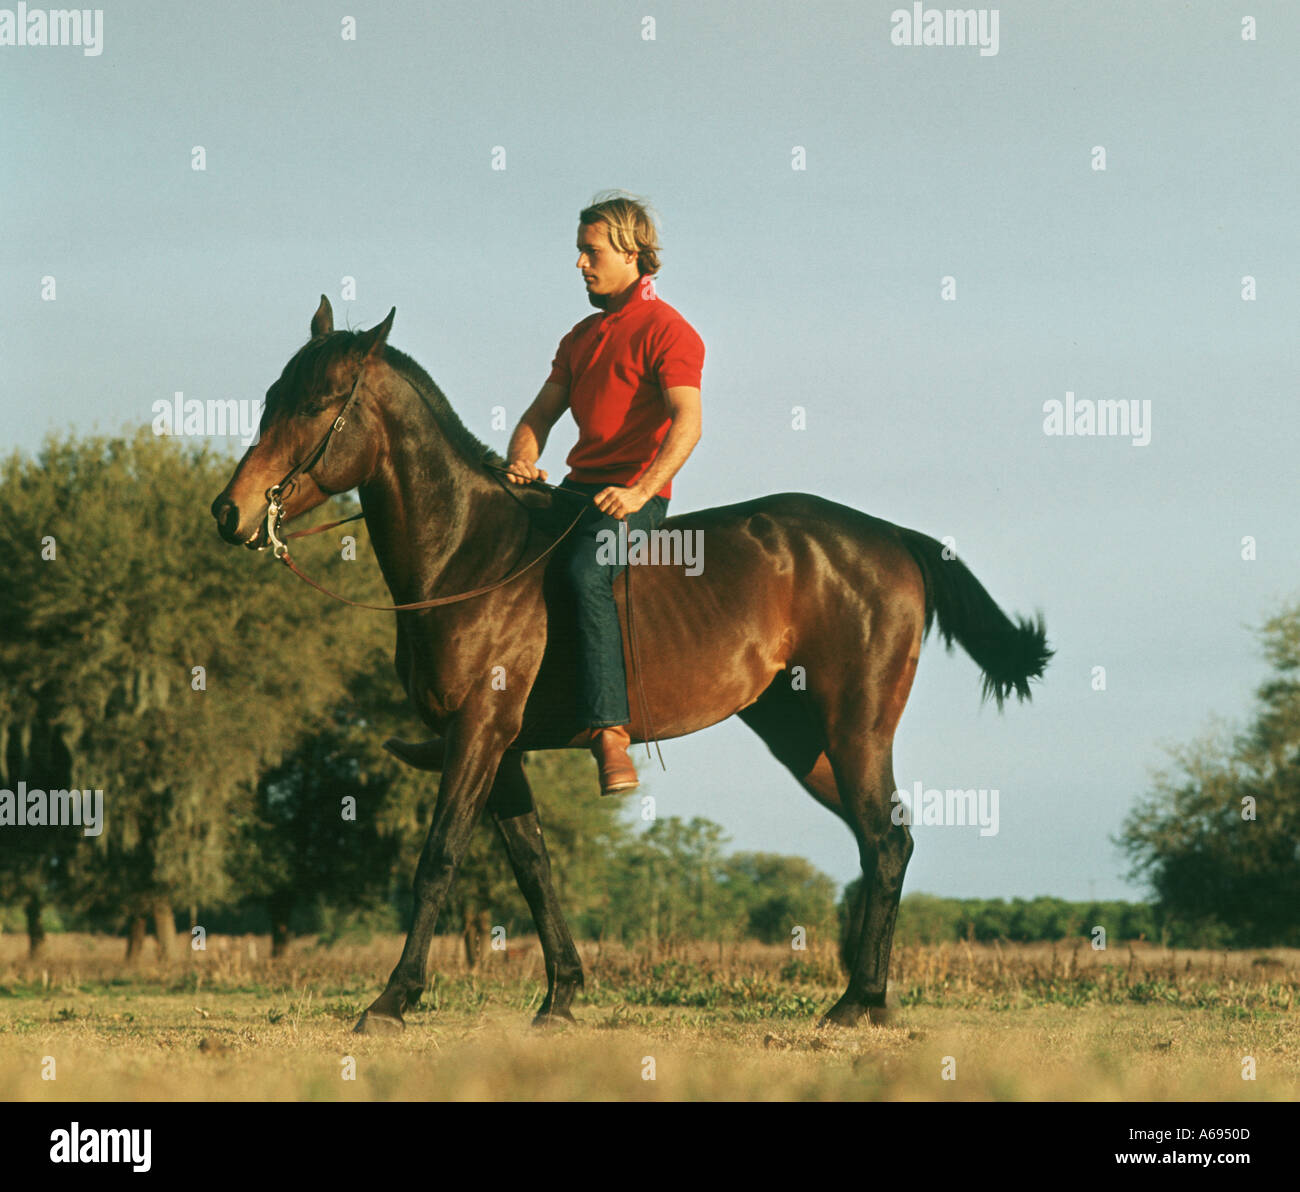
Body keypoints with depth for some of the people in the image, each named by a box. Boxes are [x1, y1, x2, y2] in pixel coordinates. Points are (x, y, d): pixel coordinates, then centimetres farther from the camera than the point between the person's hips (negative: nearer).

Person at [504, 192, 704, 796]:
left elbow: (687, 422, -19)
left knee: (588, 575, -34)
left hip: (636, 495, -9)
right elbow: (542, 412, 21)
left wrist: (638, 492, -31)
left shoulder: (665, 331, -7)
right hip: (579, 486, 9)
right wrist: (522, 460, -3)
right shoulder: (583, 337, 21)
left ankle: (610, 734, -39)